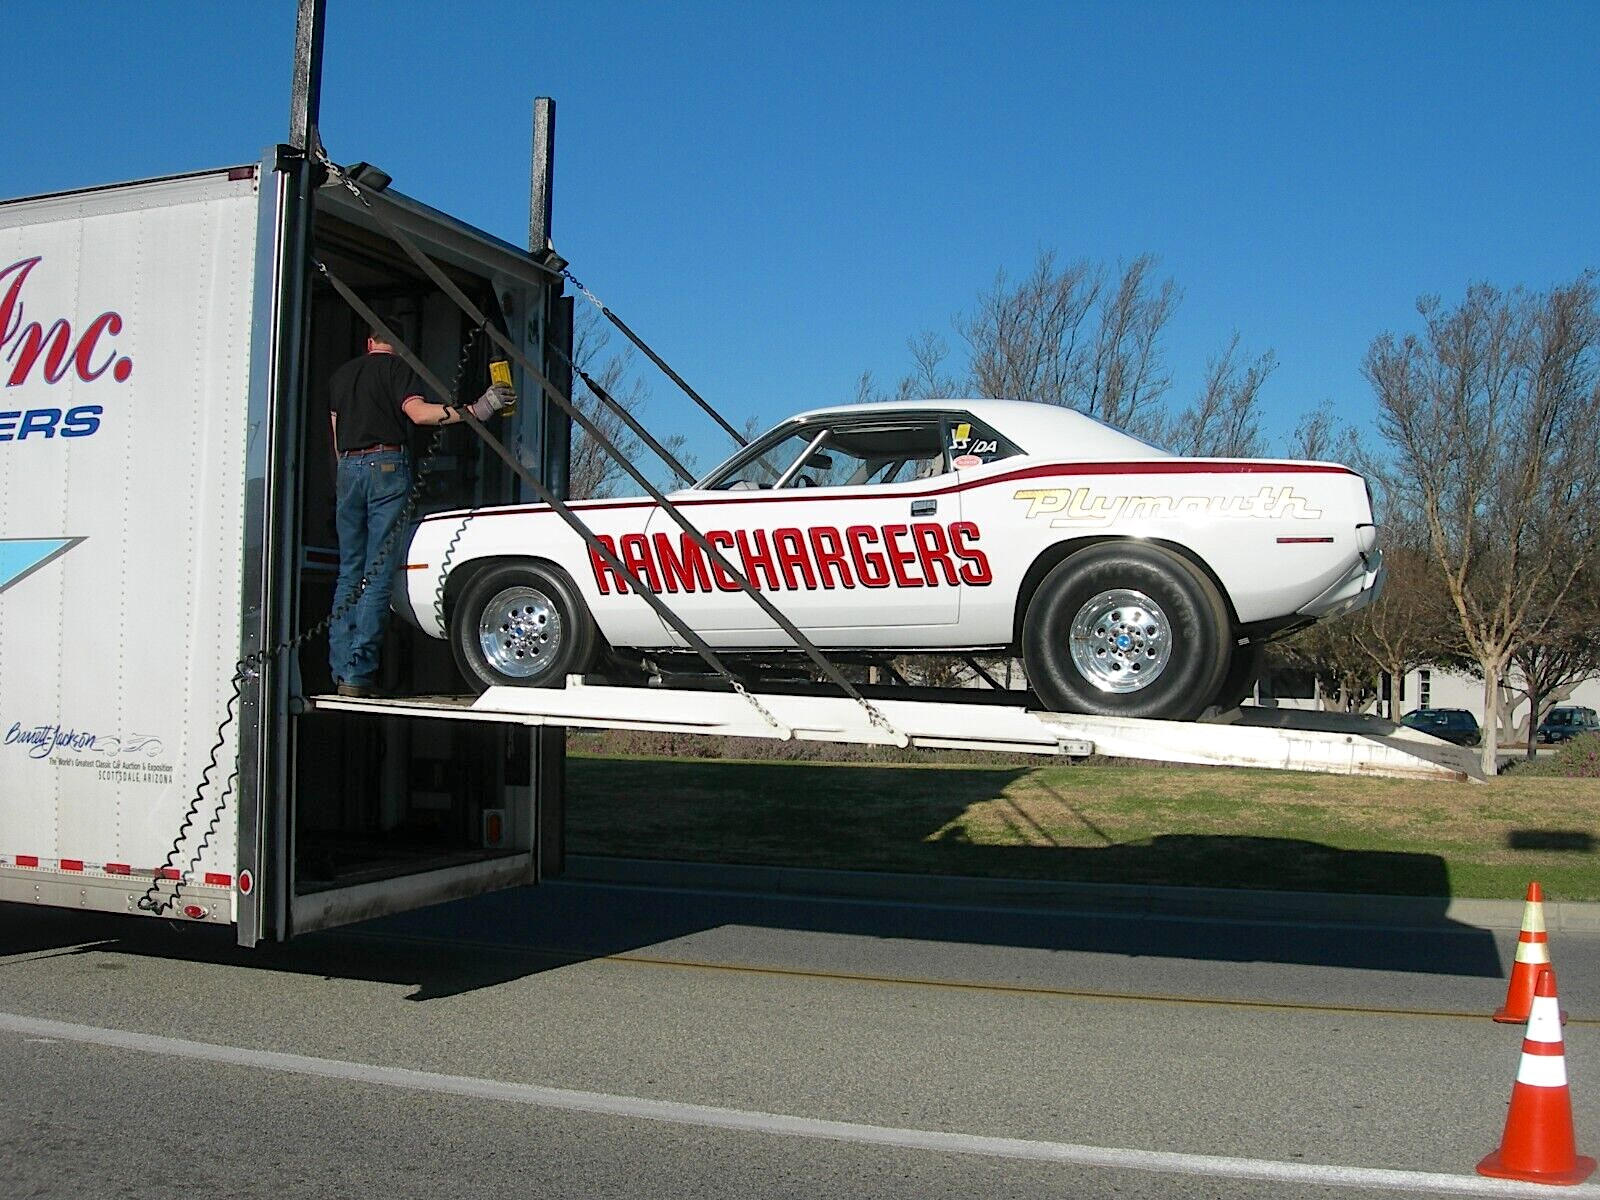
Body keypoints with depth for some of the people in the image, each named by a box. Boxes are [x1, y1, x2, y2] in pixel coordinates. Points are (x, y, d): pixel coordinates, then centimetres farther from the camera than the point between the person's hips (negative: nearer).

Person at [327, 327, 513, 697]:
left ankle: (341, 671, 7)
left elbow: (336, 433, 22)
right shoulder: (397, 367, 3)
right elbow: (417, 412, -14)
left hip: (348, 468, 6)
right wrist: (475, 410, -19)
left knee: (349, 572, 10)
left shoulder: (341, 374, 21)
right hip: (387, 465, -6)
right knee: (379, 573, -6)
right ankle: (358, 674, -11)